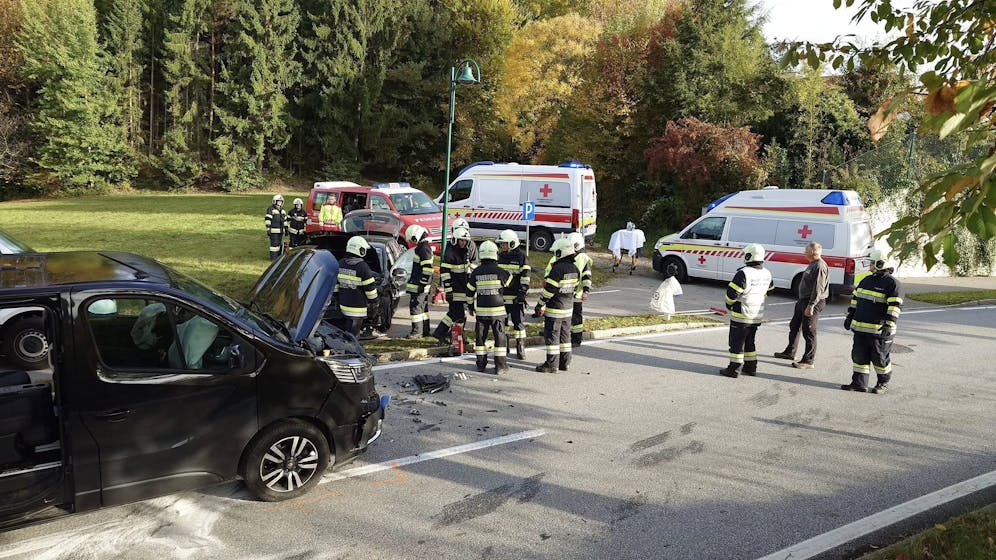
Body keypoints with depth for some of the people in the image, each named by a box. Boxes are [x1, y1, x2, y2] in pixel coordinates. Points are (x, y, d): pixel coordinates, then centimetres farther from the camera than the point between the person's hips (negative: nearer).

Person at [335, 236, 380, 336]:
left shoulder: (341, 264, 4)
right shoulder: (362, 267, -18)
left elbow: (335, 283, 11)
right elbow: (370, 288, -14)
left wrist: (337, 297, 22)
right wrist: (375, 303, -3)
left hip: (343, 305, 7)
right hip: (357, 307, -7)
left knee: (346, 330, 19)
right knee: (353, 332, -1)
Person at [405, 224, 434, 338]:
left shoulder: (423, 248, -17)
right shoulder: (423, 247, 16)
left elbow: (428, 268, -24)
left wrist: (423, 284, -21)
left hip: (418, 285, -10)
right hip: (421, 284, 10)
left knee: (415, 306, -6)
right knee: (423, 307, 14)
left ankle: (417, 331, -3)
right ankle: (425, 330, 21)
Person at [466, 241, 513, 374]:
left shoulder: (476, 272, 0)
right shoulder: (500, 271, -10)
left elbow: (470, 291, 7)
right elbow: (510, 283, 7)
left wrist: (471, 306, 21)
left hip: (481, 310, 3)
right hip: (497, 310, -3)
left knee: (480, 336, 12)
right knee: (500, 336, 4)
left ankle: (481, 363, 16)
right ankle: (500, 366, 4)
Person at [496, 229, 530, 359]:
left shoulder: (521, 257, -6)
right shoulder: (500, 257, 11)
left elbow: (525, 277, -9)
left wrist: (522, 294, -14)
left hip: (516, 297, -5)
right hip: (501, 297, 5)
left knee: (519, 322, 0)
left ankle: (520, 347, 9)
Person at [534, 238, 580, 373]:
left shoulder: (557, 269, -20)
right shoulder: (575, 269, 5)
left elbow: (549, 290, -19)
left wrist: (540, 305, -9)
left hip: (555, 309, -8)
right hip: (568, 308, 8)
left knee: (551, 335, 0)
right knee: (565, 335, 15)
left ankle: (551, 364, 3)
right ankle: (565, 363, 21)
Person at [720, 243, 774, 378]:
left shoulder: (743, 273, -20)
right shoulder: (767, 274, 4)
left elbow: (732, 292, -20)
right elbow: (769, 290, 18)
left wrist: (729, 304, -1)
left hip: (741, 316, -7)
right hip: (757, 315, 7)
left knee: (736, 342, 2)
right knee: (749, 341, 20)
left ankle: (734, 369, 6)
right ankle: (751, 367, 25)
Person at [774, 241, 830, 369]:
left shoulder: (820, 266, -19)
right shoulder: (812, 264, 15)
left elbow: (818, 289, -24)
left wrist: (811, 306, -27)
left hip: (813, 302, -11)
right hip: (803, 301, 11)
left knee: (809, 332, -4)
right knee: (794, 326, 20)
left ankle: (808, 361, 3)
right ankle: (789, 352, 34)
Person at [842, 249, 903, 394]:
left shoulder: (892, 283, -10)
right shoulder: (866, 280, 14)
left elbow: (895, 306, -16)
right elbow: (855, 299, 21)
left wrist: (888, 324, -22)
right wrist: (850, 316, 19)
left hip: (879, 330, -7)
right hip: (860, 327, 7)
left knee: (880, 358, 6)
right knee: (859, 355, 6)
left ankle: (883, 383, 22)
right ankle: (859, 383, 13)